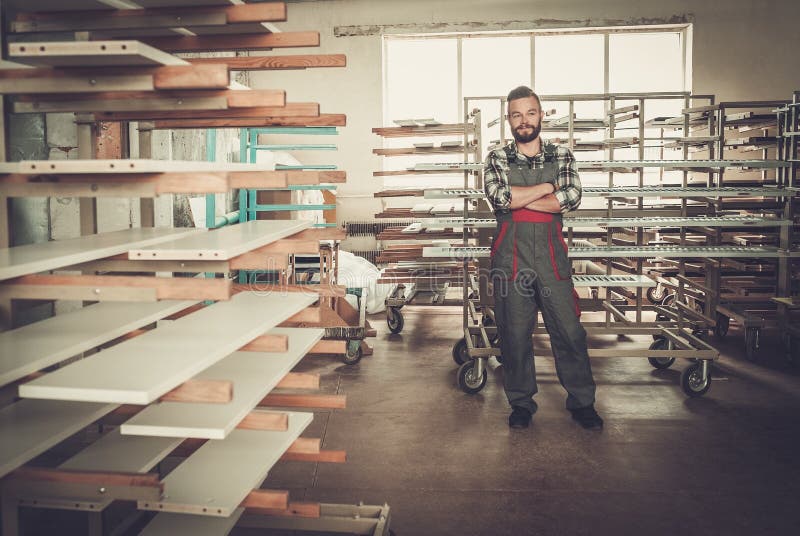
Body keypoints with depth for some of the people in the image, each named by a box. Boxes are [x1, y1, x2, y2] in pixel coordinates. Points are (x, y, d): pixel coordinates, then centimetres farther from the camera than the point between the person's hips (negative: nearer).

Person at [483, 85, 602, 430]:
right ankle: (521, 403, 21)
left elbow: (572, 198, -9)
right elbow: (498, 197, -14)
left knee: (570, 331, 3)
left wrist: (518, 199, -10)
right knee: (514, 333, 6)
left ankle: (582, 403, 18)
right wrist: (548, 187, -7)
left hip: (552, 255, 1)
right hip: (511, 256, 0)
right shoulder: (497, 160, 6)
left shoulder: (562, 156, 9)